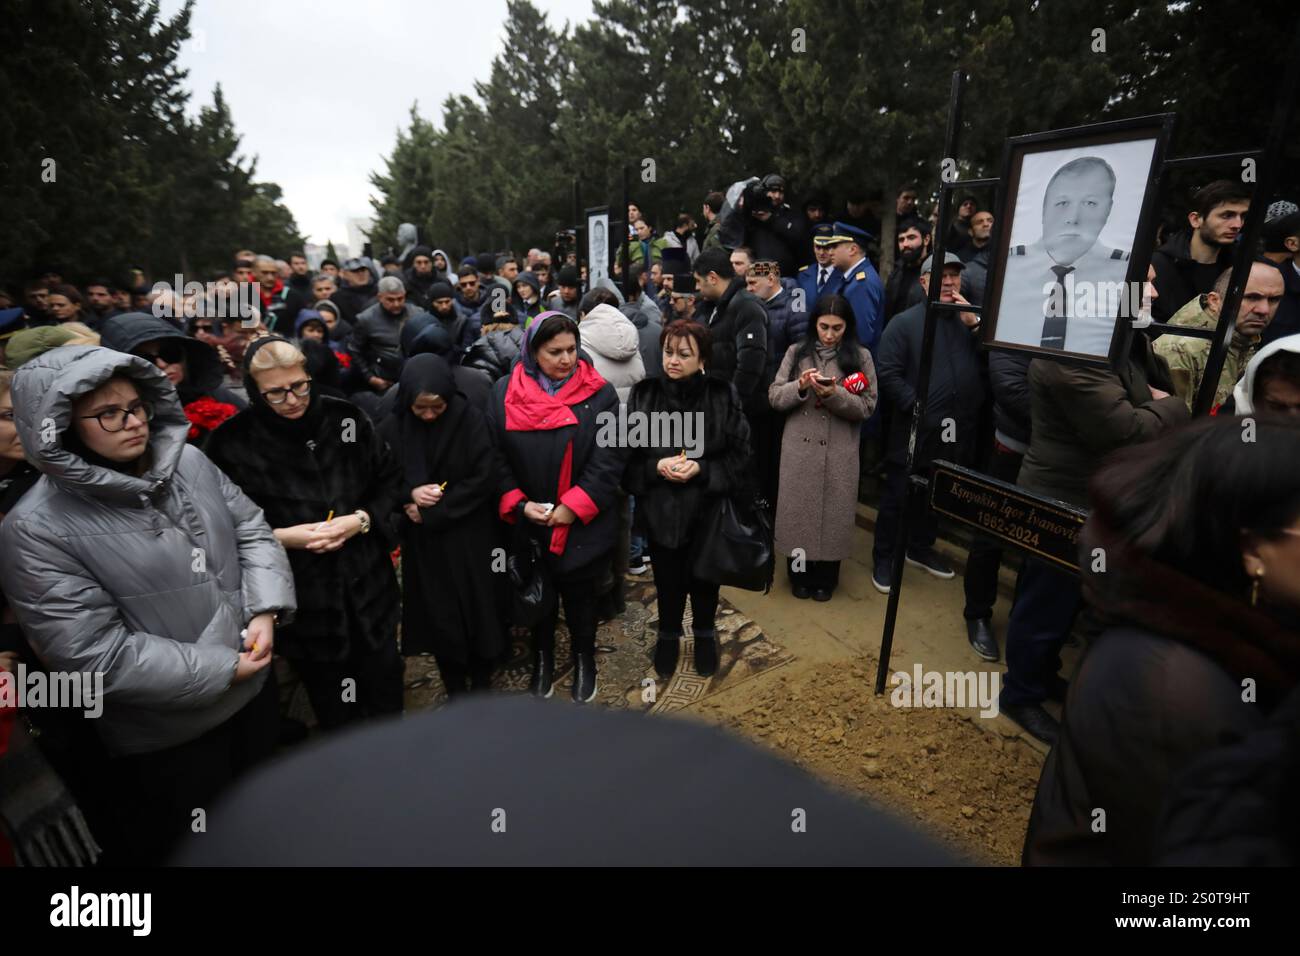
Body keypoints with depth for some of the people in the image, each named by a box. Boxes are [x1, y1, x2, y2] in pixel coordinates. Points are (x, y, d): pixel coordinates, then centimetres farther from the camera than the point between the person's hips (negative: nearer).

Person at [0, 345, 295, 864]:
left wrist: (266, 611, -14)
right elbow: (93, 653, -23)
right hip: (166, 734, -5)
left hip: (255, 685, 5)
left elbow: (252, 529, 2)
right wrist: (222, 669, -20)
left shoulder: (189, 461, -4)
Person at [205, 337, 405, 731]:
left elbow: (390, 480, 4)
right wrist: (280, 537, -17)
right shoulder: (233, 443, -10)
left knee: (386, 701, 20)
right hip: (303, 603, -2)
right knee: (336, 719, 16)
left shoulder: (345, 417, -4)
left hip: (368, 588, 2)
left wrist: (361, 519, -12)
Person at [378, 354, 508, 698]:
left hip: (470, 536, -2)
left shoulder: (470, 419, -13)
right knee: (438, 616, 12)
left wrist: (431, 511, -15)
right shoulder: (393, 427, -5)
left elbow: (484, 478, -14)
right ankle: (454, 689, 32)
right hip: (423, 541, 2)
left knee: (479, 610, 10)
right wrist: (409, 494, -19)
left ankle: (481, 685, 32)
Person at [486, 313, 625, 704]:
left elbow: (608, 461, -12)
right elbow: (495, 458, -2)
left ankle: (584, 659, 38)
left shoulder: (600, 393, -9)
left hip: (582, 524, -2)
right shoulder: (505, 393, -3)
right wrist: (518, 504, -14)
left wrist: (573, 507, -18)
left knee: (579, 594, 12)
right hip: (528, 524, 2)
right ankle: (542, 657, 43)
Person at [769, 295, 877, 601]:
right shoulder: (796, 352, 5)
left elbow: (867, 407, -4)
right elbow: (774, 397, 0)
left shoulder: (860, 357, 2)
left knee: (832, 513, 7)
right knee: (798, 511, 7)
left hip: (839, 453, -1)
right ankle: (800, 575, 26)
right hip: (799, 449, 1)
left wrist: (834, 394, -20)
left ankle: (826, 578, 26)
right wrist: (800, 386, -18)